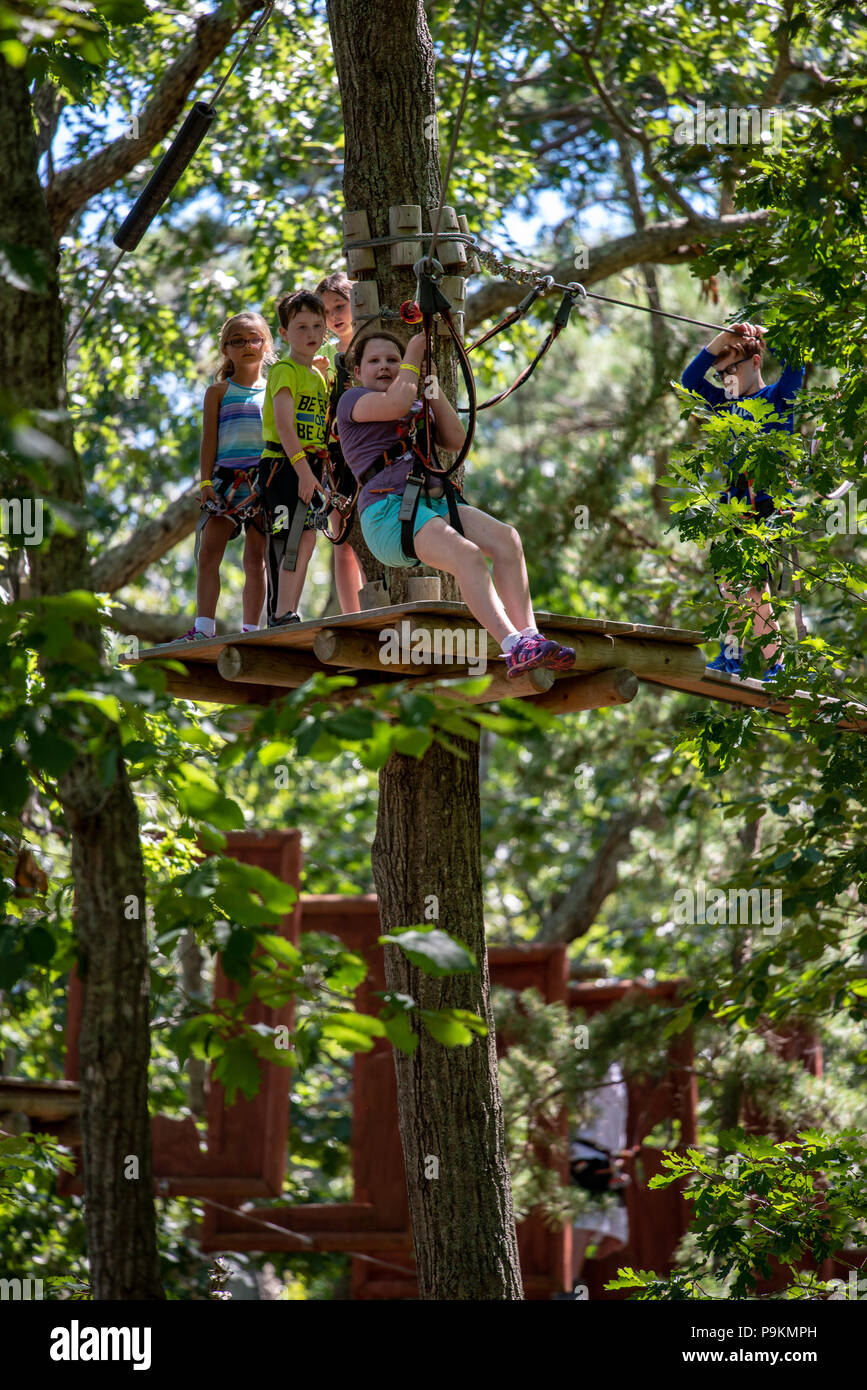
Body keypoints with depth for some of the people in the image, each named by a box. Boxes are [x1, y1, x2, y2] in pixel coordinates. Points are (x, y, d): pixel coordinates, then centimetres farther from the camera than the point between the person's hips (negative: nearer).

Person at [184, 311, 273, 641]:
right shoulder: (219, 391, 10)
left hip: (263, 480, 1)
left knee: (256, 558, 1)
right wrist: (206, 481, -6)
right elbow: (209, 439, 4)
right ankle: (204, 625, -12)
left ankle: (250, 629, 3)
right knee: (209, 550, -11)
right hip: (226, 477, -1)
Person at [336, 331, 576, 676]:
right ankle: (514, 649, -45)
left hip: (435, 503, 7)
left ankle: (529, 636, -29)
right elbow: (396, 403, -12)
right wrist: (414, 353, 1)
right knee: (467, 555, -32)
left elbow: (456, 439, 14)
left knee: (506, 539, -20)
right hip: (387, 509, -7)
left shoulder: (418, 408, 31)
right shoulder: (353, 400, 10)